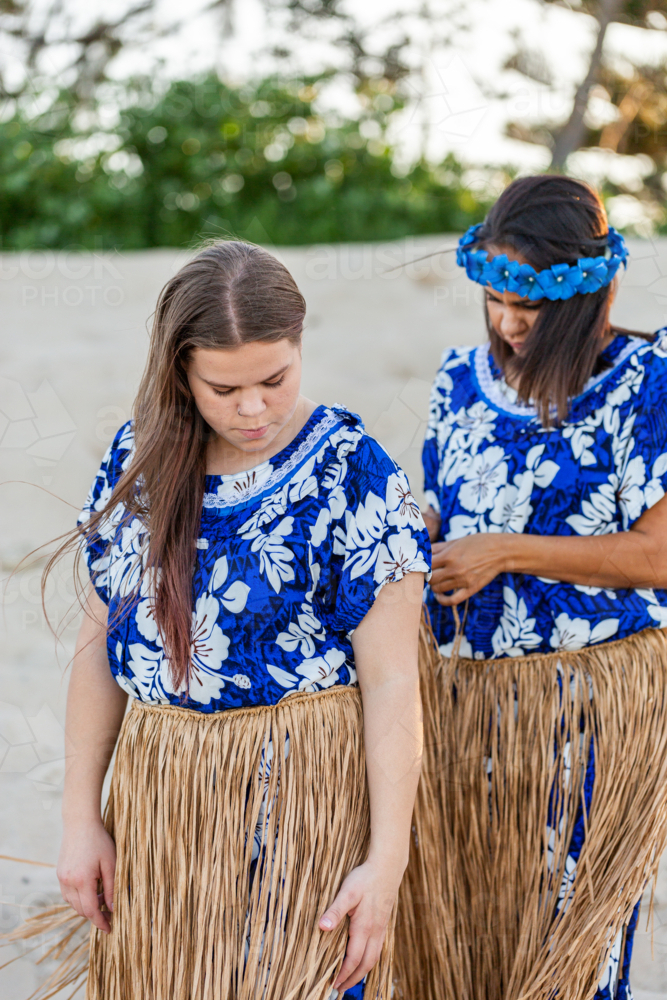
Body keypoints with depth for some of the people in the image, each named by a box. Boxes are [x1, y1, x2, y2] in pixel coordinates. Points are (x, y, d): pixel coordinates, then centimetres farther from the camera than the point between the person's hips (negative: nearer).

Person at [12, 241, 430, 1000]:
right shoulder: (137, 460, 2)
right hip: (156, 796, 5)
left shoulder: (352, 474, -11)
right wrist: (81, 818, 5)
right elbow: (100, 645, 7)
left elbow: (390, 680, -12)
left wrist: (387, 860, -15)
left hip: (302, 797, -4)